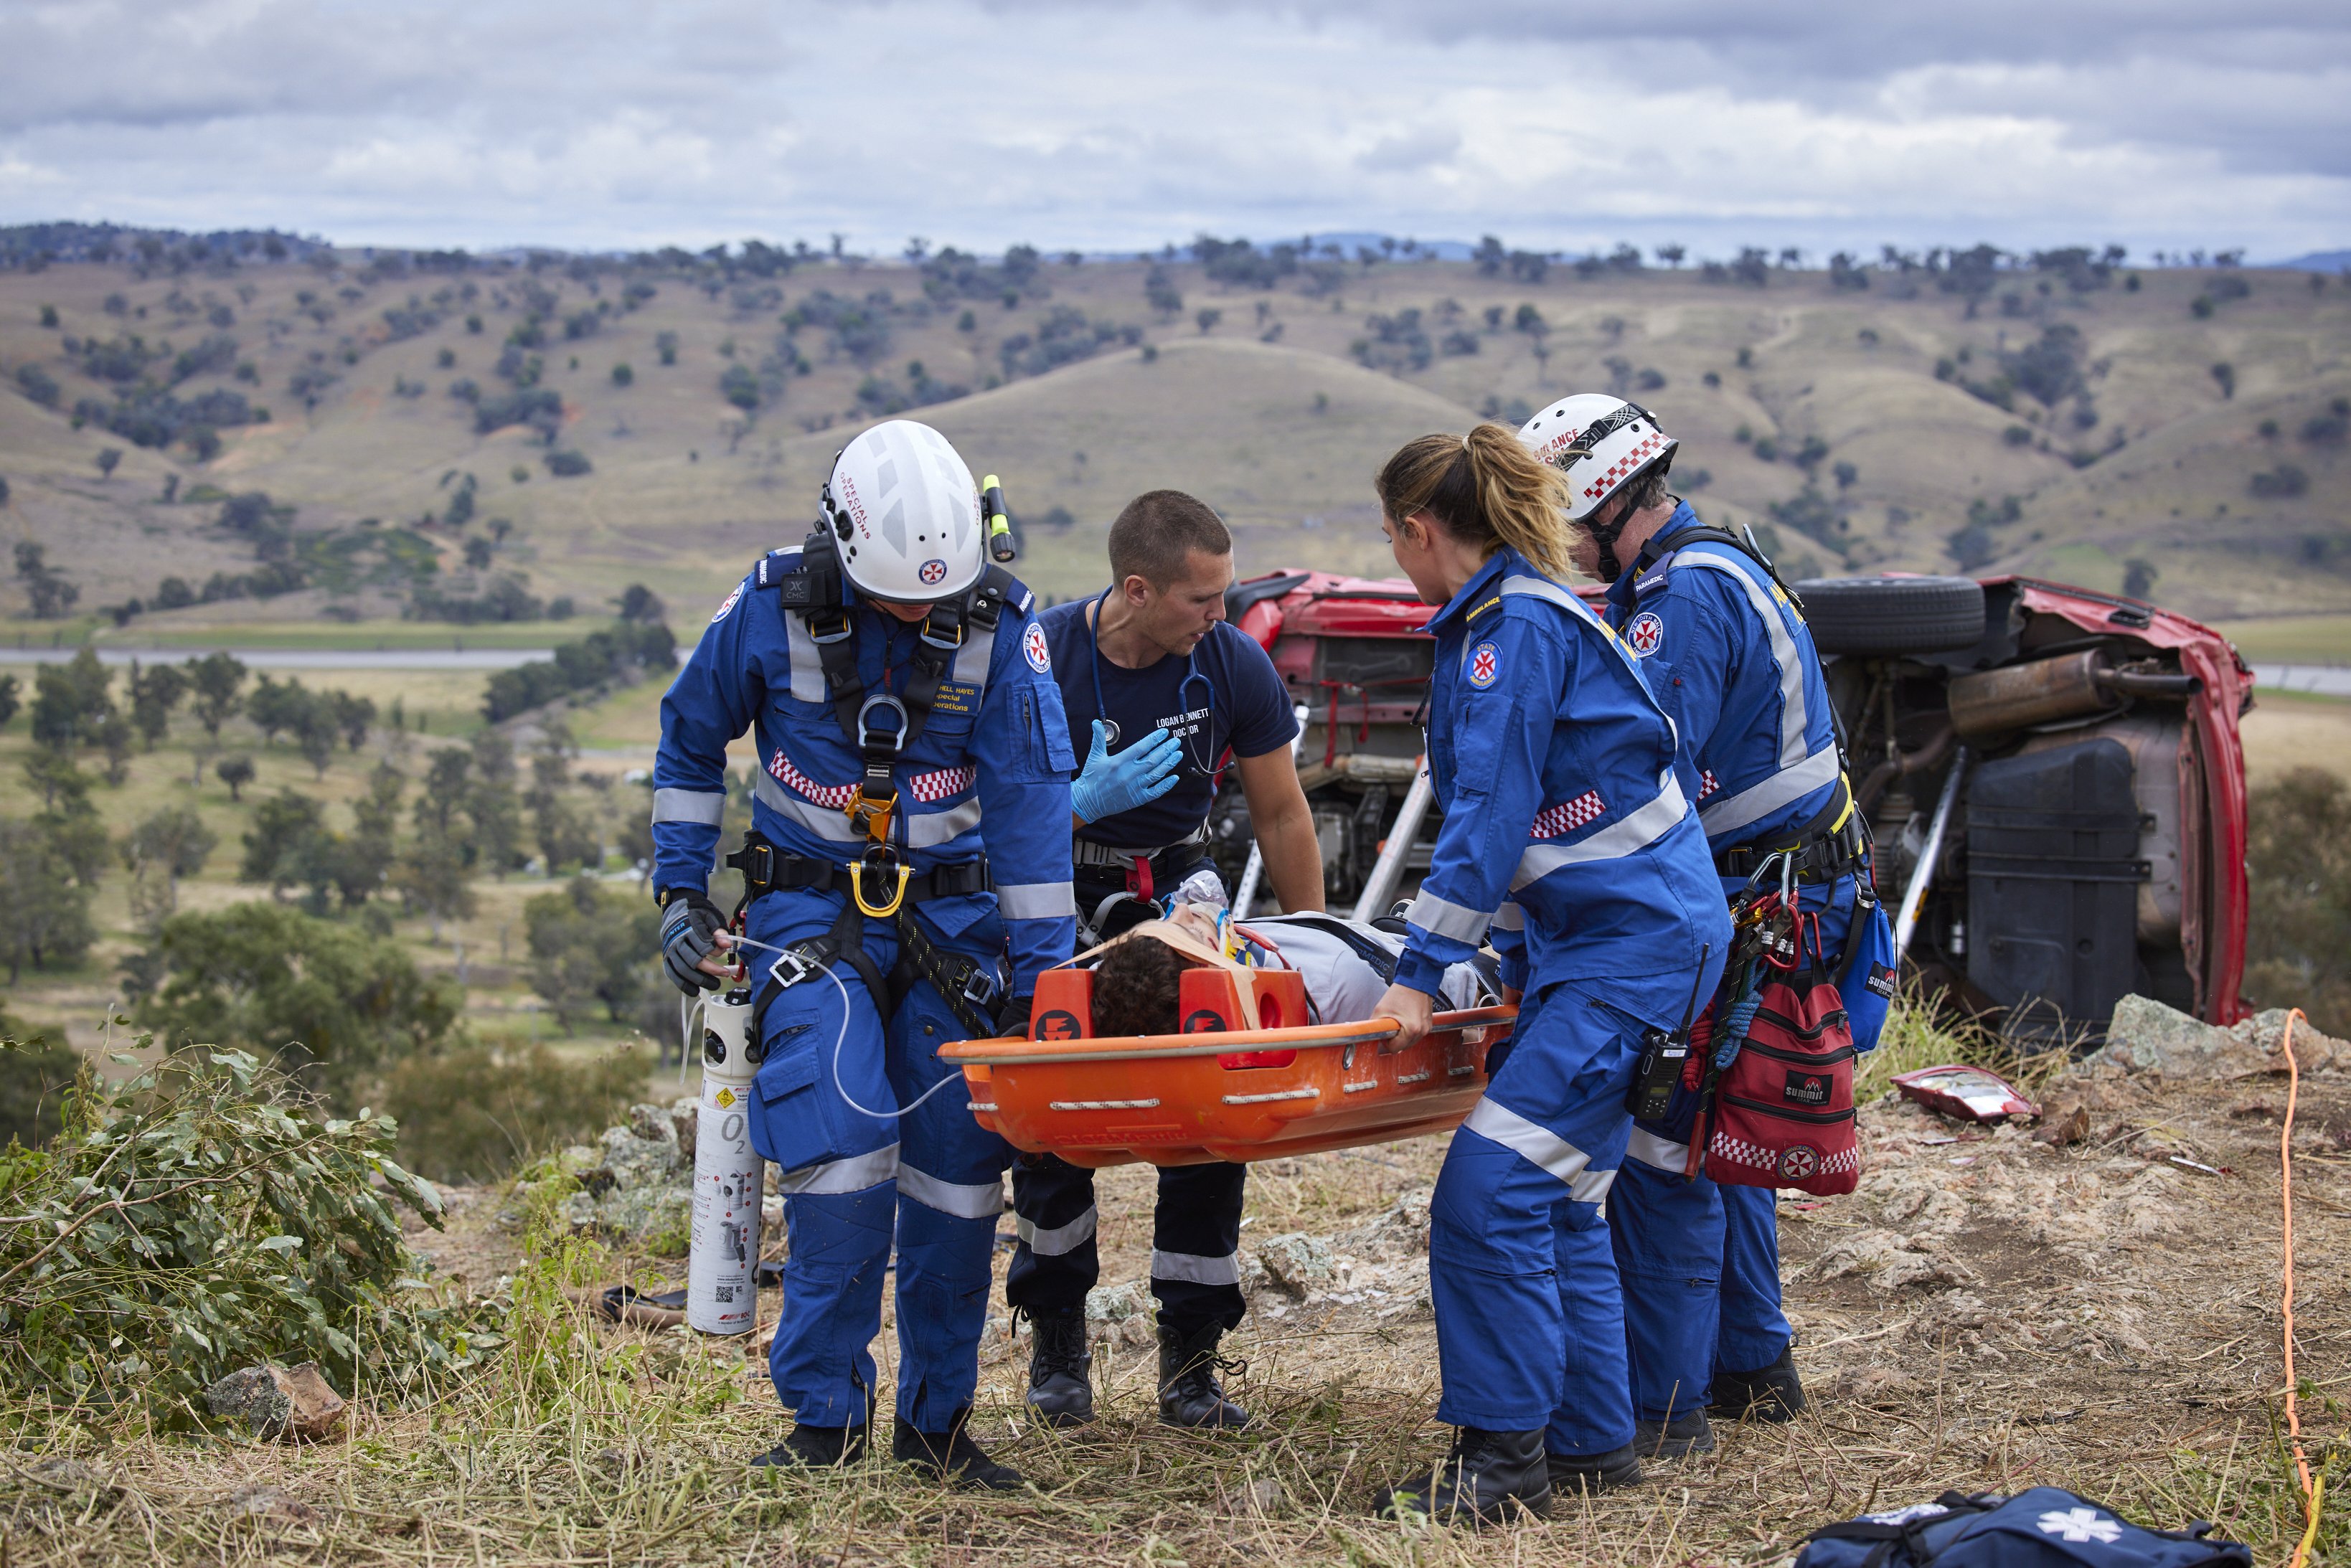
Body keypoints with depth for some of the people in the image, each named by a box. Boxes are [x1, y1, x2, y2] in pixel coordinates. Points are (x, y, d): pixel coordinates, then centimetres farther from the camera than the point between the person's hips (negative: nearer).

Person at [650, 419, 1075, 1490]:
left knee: (960, 1164, -1)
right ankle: (824, 1419, -8)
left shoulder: (1000, 628, -10)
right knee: (844, 1143, -19)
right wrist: (681, 894, 3)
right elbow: (689, 738, 5)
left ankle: (937, 1420, 14)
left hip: (950, 910, 2)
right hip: (810, 909, -2)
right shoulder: (772, 611, -11)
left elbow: (1032, 801, -9)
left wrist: (1041, 976, -11)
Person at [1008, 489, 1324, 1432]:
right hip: (1056, 894, -2)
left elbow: (1282, 814, 1)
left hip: (1173, 886, 2)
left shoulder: (1234, 665, -13)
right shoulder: (1040, 661, -21)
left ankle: (1190, 1359, -2)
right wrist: (1085, 802, -35)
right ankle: (1057, 1337, 12)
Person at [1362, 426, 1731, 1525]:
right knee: (1557, 1200, 11)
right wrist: (1515, 959, 29)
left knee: (1491, 1189, -14)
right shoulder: (1496, 623, 17)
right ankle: (1590, 1442, 16)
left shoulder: (1519, 628, -14)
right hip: (1583, 941, 10)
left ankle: (1502, 1452, -9)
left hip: (1636, 940, -10)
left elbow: (1491, 815, -20)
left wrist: (1422, 973, -20)